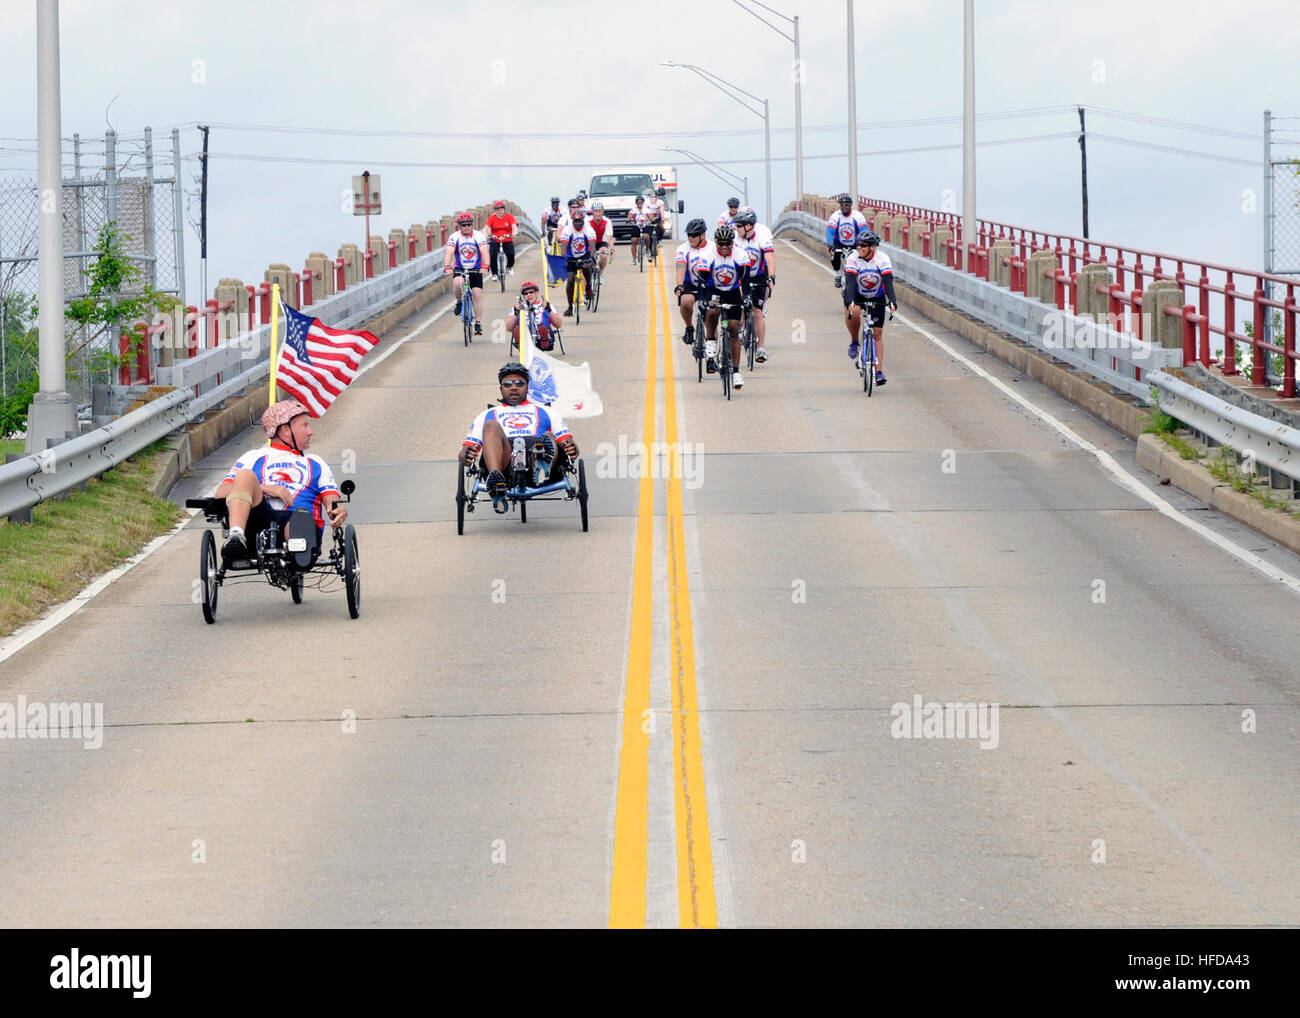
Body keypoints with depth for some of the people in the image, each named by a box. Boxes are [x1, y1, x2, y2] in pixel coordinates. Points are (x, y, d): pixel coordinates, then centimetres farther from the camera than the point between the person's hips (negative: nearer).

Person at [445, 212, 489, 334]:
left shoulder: (478, 236, -10)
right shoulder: (454, 237, -9)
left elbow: (484, 252, -22)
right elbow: (449, 252, -22)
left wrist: (485, 266, -39)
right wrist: (447, 267, -39)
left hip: (476, 270, 0)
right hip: (459, 269, 0)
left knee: (477, 295, -9)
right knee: (458, 283, -33)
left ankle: (478, 324, -2)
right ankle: (459, 303, -5)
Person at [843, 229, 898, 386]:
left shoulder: (882, 259, -21)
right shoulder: (853, 258, -23)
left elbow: (888, 281, -29)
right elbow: (850, 280, -33)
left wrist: (892, 301, -44)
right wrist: (849, 301, -49)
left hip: (877, 297, 1)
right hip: (856, 295, -1)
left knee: (878, 334, -3)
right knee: (853, 313, -36)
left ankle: (879, 372, 0)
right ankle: (854, 342, -11)